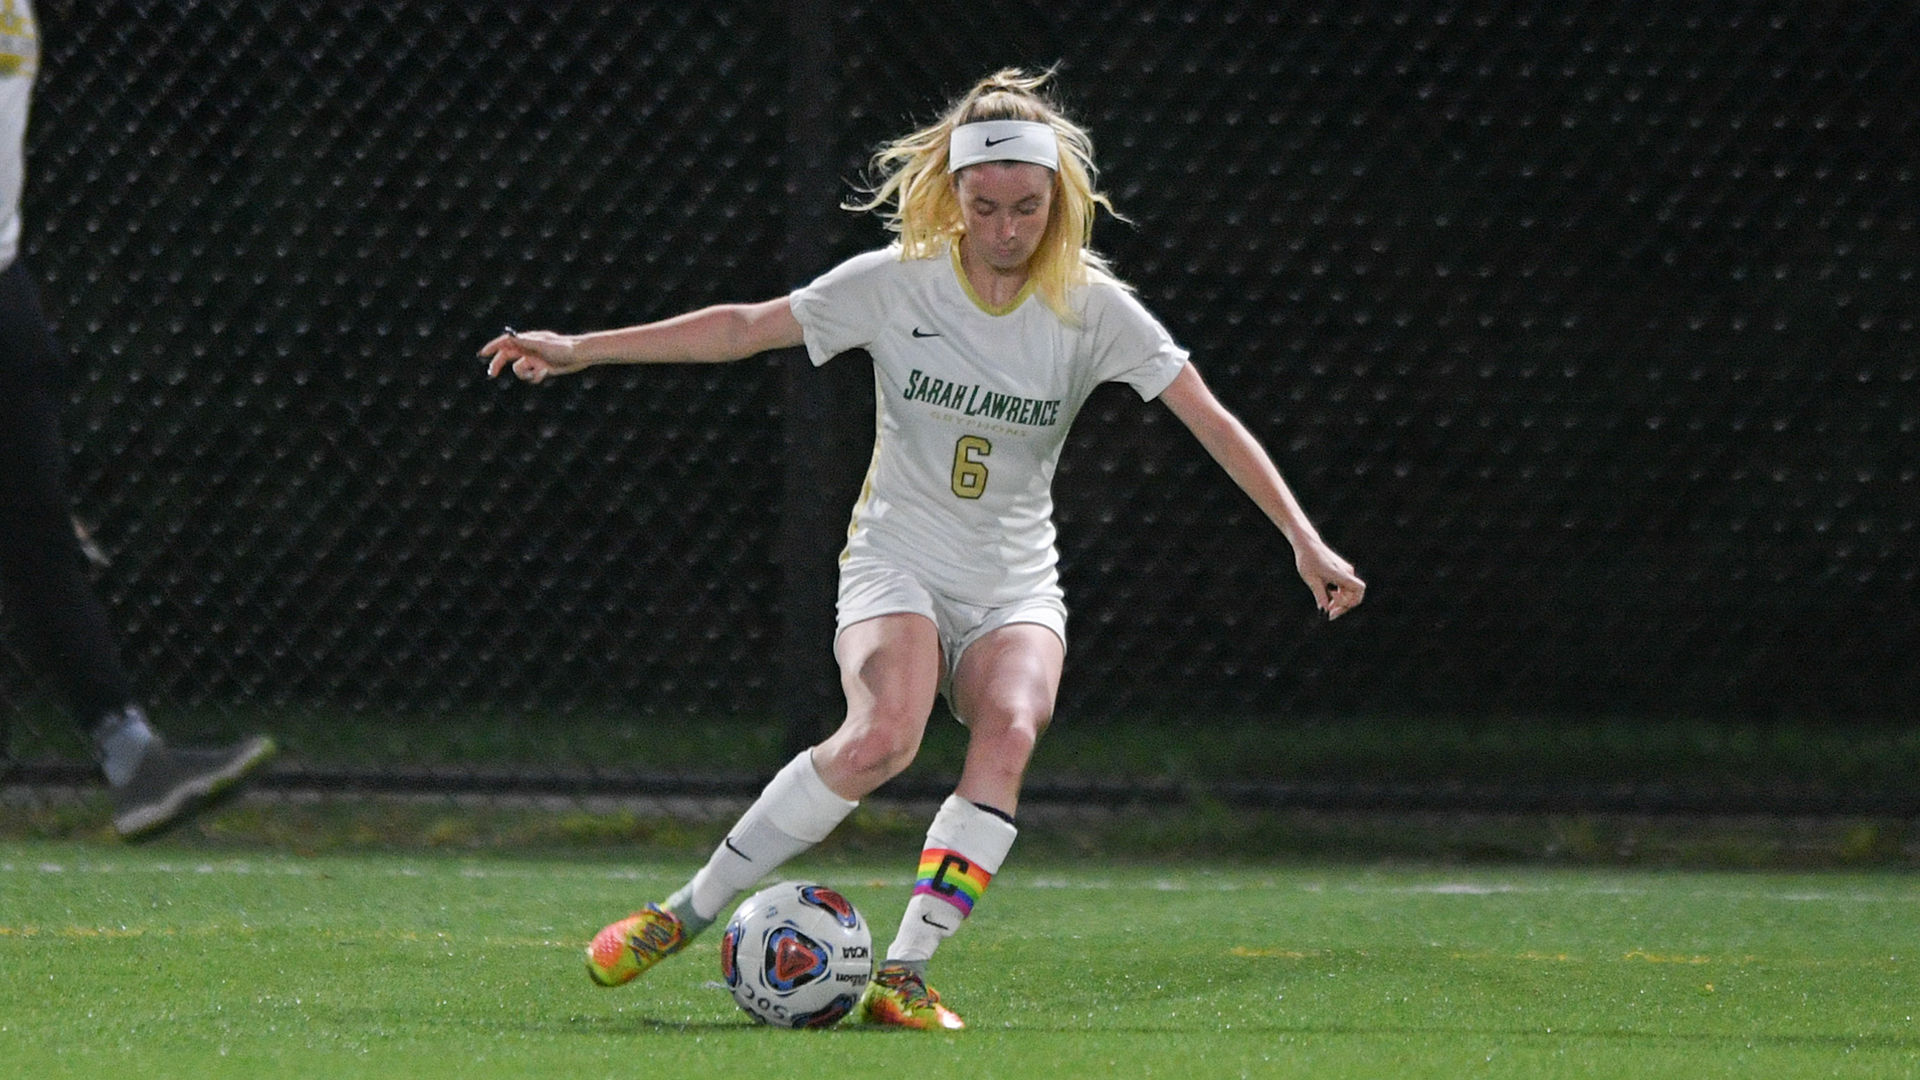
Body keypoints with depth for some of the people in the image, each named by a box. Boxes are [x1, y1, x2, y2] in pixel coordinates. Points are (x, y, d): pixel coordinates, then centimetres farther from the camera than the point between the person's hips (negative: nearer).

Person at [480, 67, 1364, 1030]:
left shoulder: (1091, 308, -5)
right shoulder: (897, 281, -6)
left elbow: (1212, 422, -4)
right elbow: (743, 328, -1)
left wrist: (1304, 541, -10)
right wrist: (583, 348, -5)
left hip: (1016, 588, 2)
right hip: (897, 562, -2)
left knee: (1010, 731, -32)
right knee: (883, 736, -32)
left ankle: (902, 976, -29)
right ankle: (689, 910, -18)